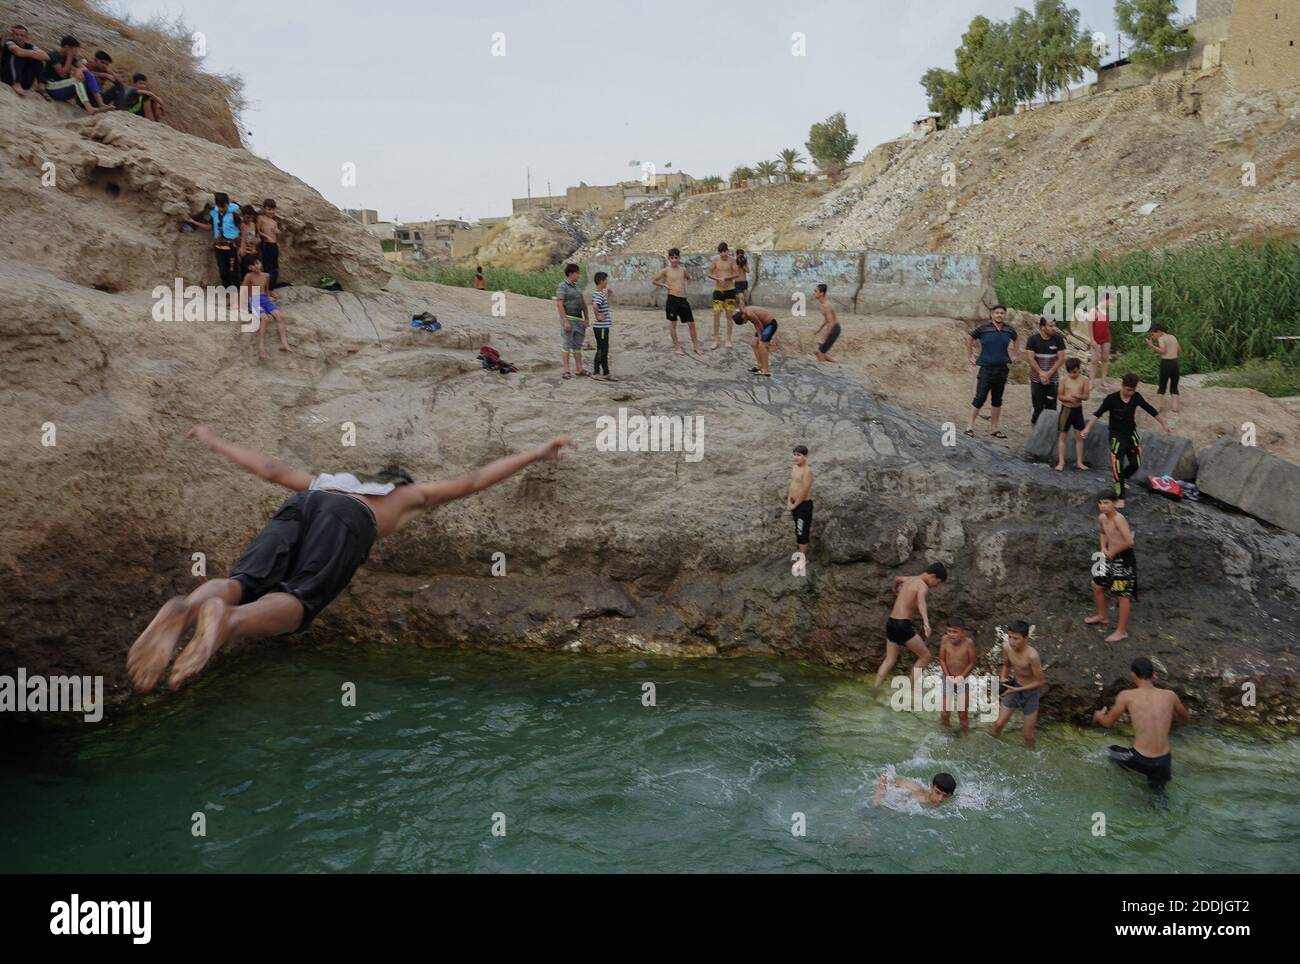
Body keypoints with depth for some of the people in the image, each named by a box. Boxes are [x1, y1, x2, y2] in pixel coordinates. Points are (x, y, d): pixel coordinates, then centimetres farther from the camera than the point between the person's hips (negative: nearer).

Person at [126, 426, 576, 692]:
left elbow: (270, 468, 49)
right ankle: (227, 621, -56)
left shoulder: (333, 480, 48)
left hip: (298, 505, 4)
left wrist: (216, 443, 65)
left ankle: (183, 609, -53)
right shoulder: (412, 493, 39)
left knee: (240, 582, -18)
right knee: (295, 600, -23)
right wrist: (537, 454, 45)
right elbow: (474, 480, 36)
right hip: (347, 518, -4)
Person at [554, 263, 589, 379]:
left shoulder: (576, 286, 14)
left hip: (578, 319, 8)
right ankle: (566, 370, -5)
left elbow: (584, 303, 16)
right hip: (568, 318, -8)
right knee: (567, 344, -6)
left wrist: (586, 319, 10)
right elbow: (559, 305, -18)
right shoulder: (562, 287, -11)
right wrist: (565, 322, -23)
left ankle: (580, 369, 14)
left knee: (578, 345, 10)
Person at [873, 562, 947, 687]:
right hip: (902, 625, -9)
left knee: (889, 660, 12)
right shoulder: (923, 586, -12)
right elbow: (920, 601, -35)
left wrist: (896, 591, 61)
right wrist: (926, 623, -51)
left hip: (891, 622, 9)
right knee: (925, 656, 2)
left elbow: (897, 578, 39)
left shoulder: (911, 579, 15)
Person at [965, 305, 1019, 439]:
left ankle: (994, 428, 20)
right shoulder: (984, 328, -7)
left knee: (997, 400, 11)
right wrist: (970, 356, 5)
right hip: (986, 368, -4)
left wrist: (1013, 357, 14)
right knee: (980, 398, -6)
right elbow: (969, 339, 7)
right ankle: (970, 426, 3)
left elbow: (1013, 342, 24)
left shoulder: (1009, 330, 3)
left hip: (1002, 369, 4)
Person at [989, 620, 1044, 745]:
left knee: (1028, 736, 8)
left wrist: (1017, 689, -25)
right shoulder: (1006, 646, -17)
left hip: (1030, 691, -4)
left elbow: (1039, 682, -23)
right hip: (1014, 686, 4)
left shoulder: (1032, 655, -35)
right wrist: (1003, 678, -13)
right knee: (998, 724, 12)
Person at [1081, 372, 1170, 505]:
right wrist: (1087, 429, -30)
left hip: (1131, 434, 5)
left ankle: (1121, 479, 40)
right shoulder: (1112, 399, -18)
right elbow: (1098, 414, -20)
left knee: (1135, 464, 11)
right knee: (1118, 467, -8)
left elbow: (1151, 410, 5)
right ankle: (1120, 497, -1)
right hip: (1117, 436, -5)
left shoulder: (1136, 397, -6)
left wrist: (1163, 424, 13)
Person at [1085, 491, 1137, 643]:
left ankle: (1122, 631, 14)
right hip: (1110, 558, 9)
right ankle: (1103, 616, 43)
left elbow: (1129, 541, -36)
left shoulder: (1118, 519, -27)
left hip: (1124, 559, -9)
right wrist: (1104, 548, 4)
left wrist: (1113, 551, -21)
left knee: (1122, 595, 2)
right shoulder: (1102, 518, 1)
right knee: (1096, 585, 20)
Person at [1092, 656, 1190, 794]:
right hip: (1164, 762, 3)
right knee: (1158, 788, 29)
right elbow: (1186, 717, 20)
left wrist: (1098, 715, 27)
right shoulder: (1170, 695, 0)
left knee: (1111, 752, 26)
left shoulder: (1126, 696, -7)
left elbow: (1108, 723, 5)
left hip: (1140, 760, -3)